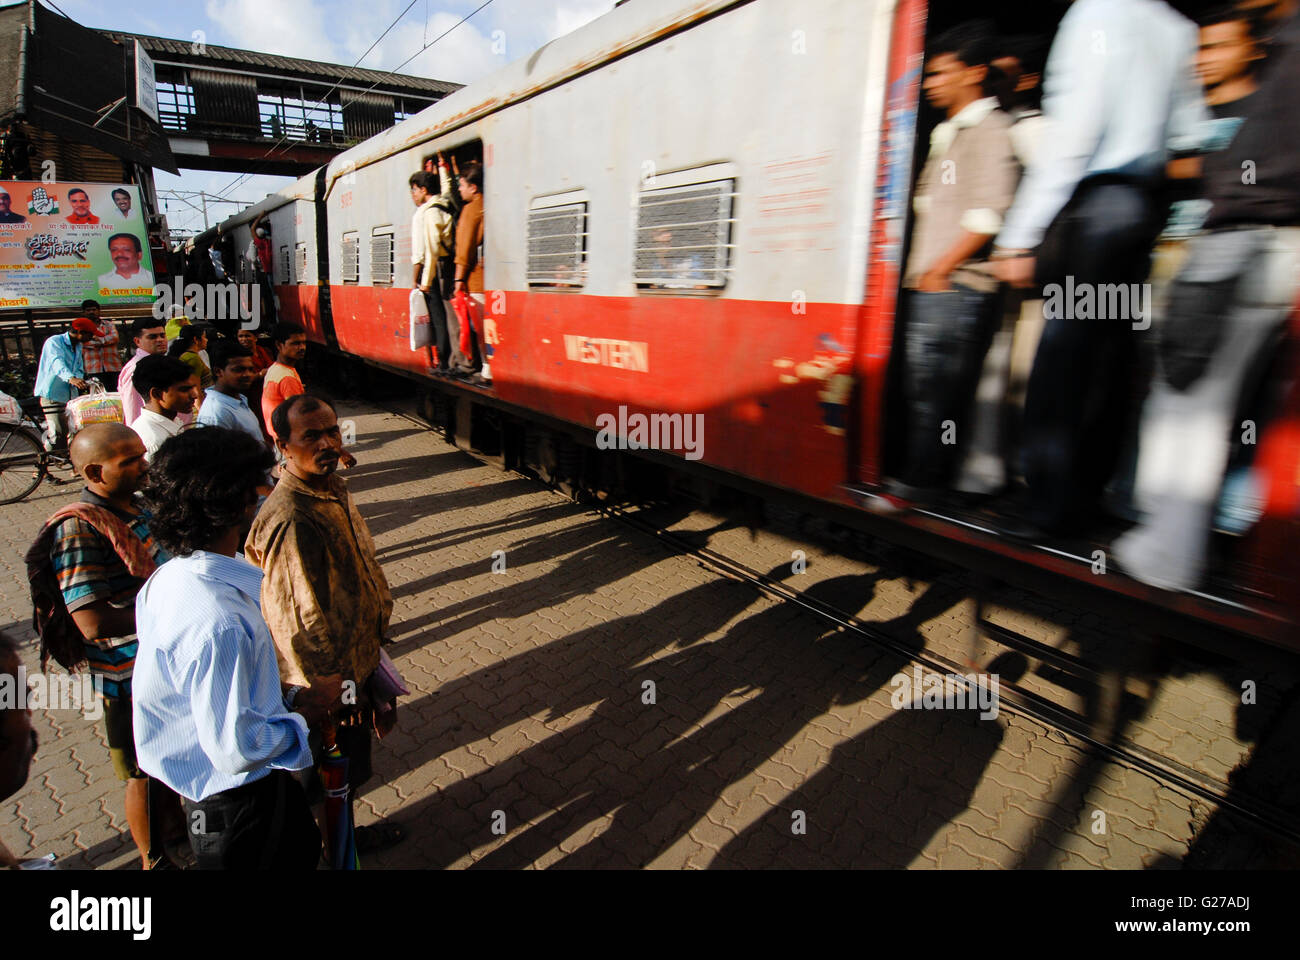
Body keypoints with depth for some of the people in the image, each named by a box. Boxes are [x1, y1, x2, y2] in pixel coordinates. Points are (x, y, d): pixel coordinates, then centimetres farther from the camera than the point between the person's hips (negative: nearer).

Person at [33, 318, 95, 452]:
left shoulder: (78, 347, 14)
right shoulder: (54, 342, -11)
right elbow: (57, 362, -30)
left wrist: (79, 380, -13)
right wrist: (71, 378, -50)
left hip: (70, 395, 7)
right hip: (51, 395, -7)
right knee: (58, 437, -13)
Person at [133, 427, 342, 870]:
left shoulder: (169, 577, -5)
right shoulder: (217, 622, -36)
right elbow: (236, 749, -30)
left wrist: (287, 699, 5)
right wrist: (305, 712, -16)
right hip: (236, 797, -8)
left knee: (301, 849, 28)